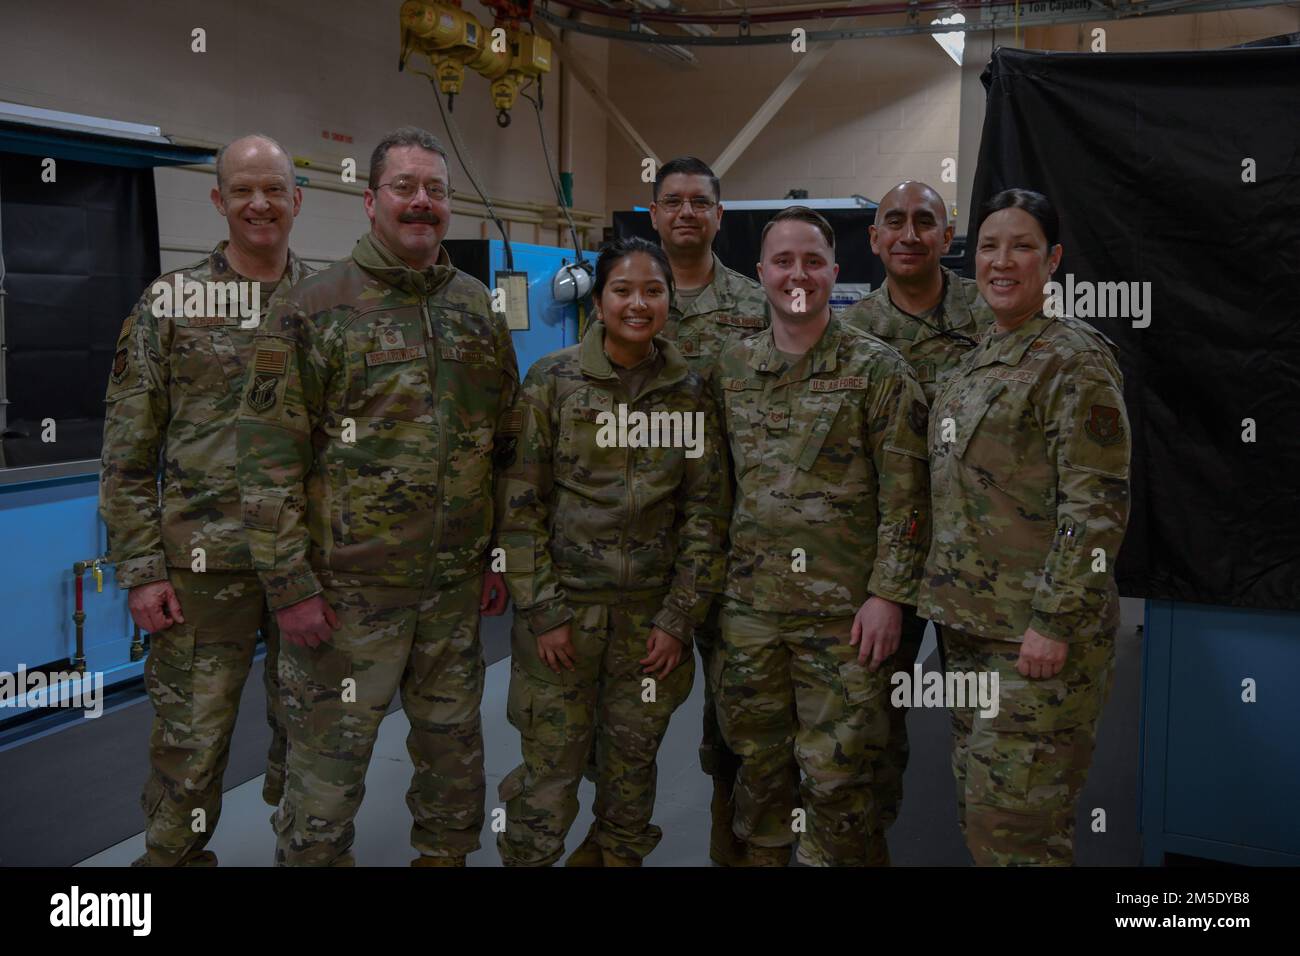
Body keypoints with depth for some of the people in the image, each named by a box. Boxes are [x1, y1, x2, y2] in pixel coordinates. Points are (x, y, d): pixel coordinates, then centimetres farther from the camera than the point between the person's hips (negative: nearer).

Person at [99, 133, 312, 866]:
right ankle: (174, 855, 25)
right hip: (206, 560, -2)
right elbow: (128, 454, 0)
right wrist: (141, 570, -5)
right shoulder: (172, 302, 1)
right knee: (190, 745, 4)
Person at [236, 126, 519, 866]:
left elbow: (507, 442, 12)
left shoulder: (479, 309, 7)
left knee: (454, 744, 17)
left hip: (457, 585, 5)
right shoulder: (313, 312, -7)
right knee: (328, 760, 6)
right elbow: (270, 460, -10)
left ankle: (447, 854, 37)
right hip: (347, 589, -4)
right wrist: (290, 585, -12)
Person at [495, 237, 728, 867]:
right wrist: (542, 611, -9)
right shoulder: (553, 380, -4)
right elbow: (521, 504, -4)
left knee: (632, 769, 12)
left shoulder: (690, 392, 3)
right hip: (563, 608, -2)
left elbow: (706, 511, 3)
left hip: (653, 616, 2)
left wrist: (680, 616, -3)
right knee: (549, 776, 2)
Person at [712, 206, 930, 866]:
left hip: (843, 608, -4)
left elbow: (905, 494, -7)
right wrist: (717, 575, 10)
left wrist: (888, 593, -12)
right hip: (749, 603, 4)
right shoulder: (732, 368, 8)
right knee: (757, 759, 15)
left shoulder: (877, 368, -6)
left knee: (836, 774, 2)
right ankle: (761, 856, 33)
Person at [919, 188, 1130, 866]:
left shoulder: (1074, 358, -11)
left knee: (1014, 824, -3)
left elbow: (1098, 505, -16)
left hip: (1039, 634, -8)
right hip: (970, 622, 8)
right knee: (978, 808, 16)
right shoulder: (978, 358, 14)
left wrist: (1053, 621, -19)